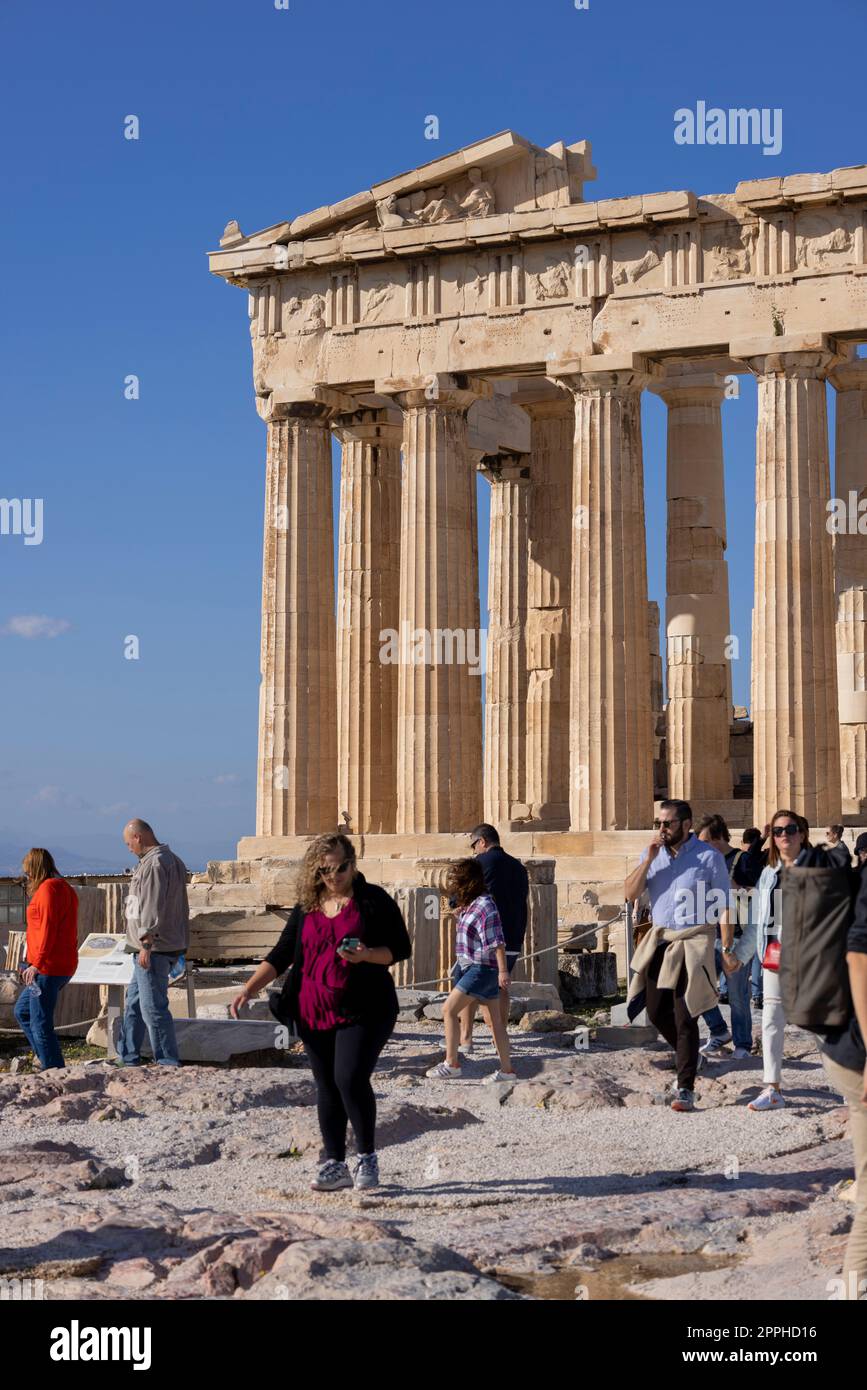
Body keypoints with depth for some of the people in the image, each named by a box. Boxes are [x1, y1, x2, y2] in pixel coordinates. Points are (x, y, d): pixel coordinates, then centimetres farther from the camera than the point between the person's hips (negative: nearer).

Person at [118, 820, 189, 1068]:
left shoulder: (154, 864, -17)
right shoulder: (173, 861, 16)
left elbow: (152, 908, -23)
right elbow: (178, 907, 21)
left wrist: (146, 944, -22)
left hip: (155, 948, -11)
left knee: (153, 1006, -7)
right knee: (134, 1002, 17)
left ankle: (168, 1062, -4)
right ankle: (127, 1058, 23)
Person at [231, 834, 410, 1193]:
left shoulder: (373, 901, 0)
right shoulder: (306, 907, 12)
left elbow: (400, 948, -1)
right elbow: (282, 954, 13)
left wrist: (366, 956, -20)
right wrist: (250, 989, 3)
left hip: (362, 1010, -5)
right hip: (314, 1013, 5)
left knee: (350, 1079, -16)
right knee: (327, 1089, 8)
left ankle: (366, 1157, 1)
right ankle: (334, 1164, 16)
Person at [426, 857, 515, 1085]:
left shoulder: (485, 905, -17)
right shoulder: (469, 904, 12)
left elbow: (497, 942, -20)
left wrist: (502, 971, -21)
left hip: (481, 968, -10)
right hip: (469, 966, 10)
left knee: (449, 1009, -11)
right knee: (493, 1020, 10)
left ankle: (451, 1064, -6)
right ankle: (506, 1070, 13)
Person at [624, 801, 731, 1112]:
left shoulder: (709, 857, -7)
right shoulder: (652, 855, 8)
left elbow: (724, 907, -7)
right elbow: (630, 894, -1)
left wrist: (727, 948, -12)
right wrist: (648, 860, -11)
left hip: (694, 942, -6)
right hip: (660, 940, 6)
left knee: (684, 1017, -6)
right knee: (657, 1012, 9)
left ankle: (686, 1089, 0)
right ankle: (689, 1058, 35)